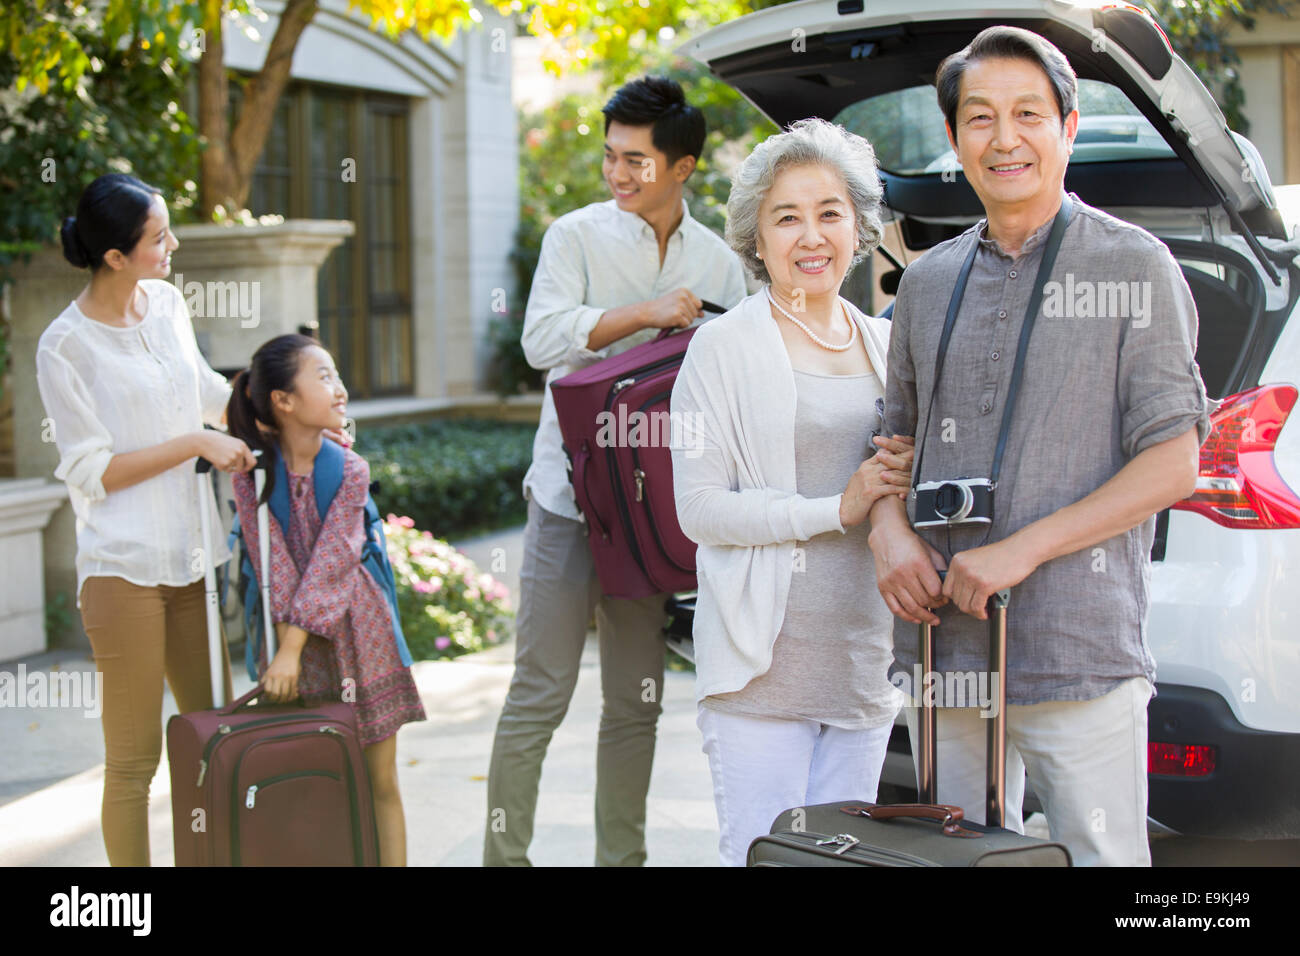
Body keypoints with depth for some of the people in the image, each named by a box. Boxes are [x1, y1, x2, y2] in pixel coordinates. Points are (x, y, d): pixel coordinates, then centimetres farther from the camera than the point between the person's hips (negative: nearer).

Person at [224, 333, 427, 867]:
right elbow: (271, 560, -12)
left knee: (381, 781, 5)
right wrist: (285, 644, -20)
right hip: (290, 634, -1)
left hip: (356, 631, 1)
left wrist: (293, 645, -22)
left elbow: (331, 561, -15)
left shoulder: (349, 470, -7)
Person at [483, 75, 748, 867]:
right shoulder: (577, 236, 1)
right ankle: (505, 853, 5)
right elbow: (543, 338, -13)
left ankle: (622, 855, 20)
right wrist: (646, 314, -19)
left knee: (637, 700, 10)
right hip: (572, 494, -4)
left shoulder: (719, 263, 11)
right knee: (540, 695, -4)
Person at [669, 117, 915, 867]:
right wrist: (839, 508, -16)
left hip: (865, 659, 5)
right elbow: (698, 508, -10)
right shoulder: (725, 347, -3)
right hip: (763, 664, -5)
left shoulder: (887, 346, 13)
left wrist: (904, 480, -1)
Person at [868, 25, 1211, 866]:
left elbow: (1173, 464, -6)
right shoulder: (929, 281, 15)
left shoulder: (1134, 267, -1)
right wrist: (889, 529, 0)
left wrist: (1024, 549, -15)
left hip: (1081, 658, -5)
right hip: (943, 652, 5)